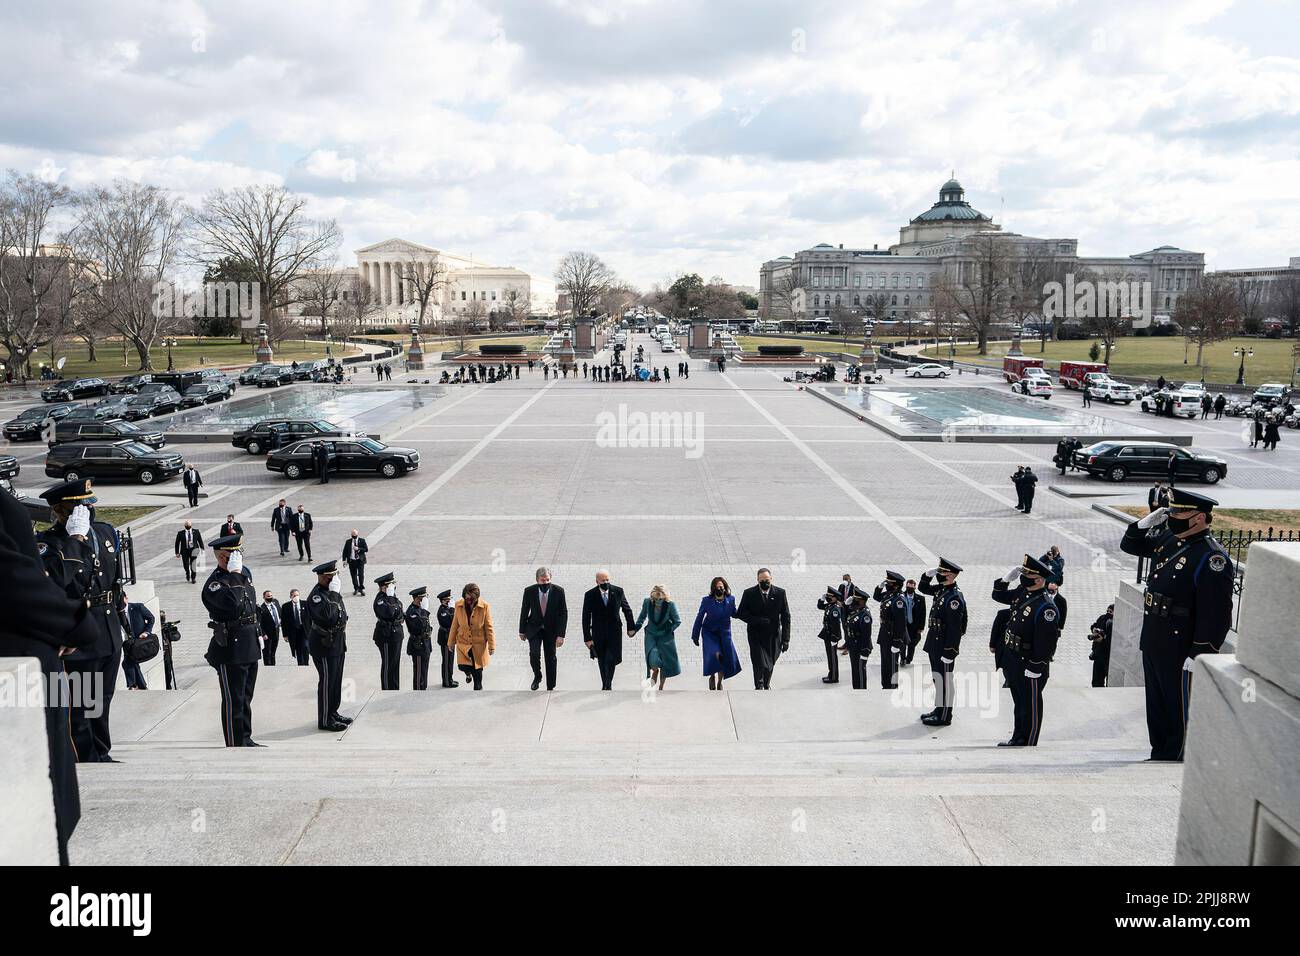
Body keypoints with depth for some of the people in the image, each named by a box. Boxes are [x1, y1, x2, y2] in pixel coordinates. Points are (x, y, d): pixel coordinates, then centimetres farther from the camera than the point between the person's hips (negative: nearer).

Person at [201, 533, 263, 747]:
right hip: (230, 648, -8)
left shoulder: (245, 572, 9)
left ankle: (246, 740, 28)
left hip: (250, 646, 8)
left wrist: (258, 632, 23)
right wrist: (234, 574, -28)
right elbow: (234, 604, -35)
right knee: (233, 701, -1)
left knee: (246, 697, 17)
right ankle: (235, 746, 7)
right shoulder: (214, 583, -17)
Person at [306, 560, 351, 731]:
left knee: (336, 680, 16)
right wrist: (334, 595, -27)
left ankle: (333, 712, 27)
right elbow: (326, 615, -35)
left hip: (337, 643, 9)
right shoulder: (316, 595, -17)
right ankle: (325, 720, 3)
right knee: (327, 682, -4)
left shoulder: (332, 592, 12)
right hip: (325, 646, -9)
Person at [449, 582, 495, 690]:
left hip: (479, 644, -1)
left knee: (477, 672, 3)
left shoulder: (484, 606, -15)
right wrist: (451, 642, 10)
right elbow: (454, 625, 4)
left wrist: (492, 646, -6)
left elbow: (489, 628, -8)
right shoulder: (459, 605, -8)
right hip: (463, 642, 2)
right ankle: (468, 673, 29)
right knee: (462, 666, -8)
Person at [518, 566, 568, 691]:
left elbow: (563, 613, -9)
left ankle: (550, 687, 21)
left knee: (551, 658, 6)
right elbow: (524, 611, 4)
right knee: (534, 654, -19)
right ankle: (537, 677, 9)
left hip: (551, 630, 0)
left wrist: (561, 634, -14)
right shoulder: (529, 591, -8)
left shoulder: (558, 591, -11)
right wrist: (522, 630, 8)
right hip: (534, 629, 0)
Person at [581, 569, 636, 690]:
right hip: (598, 634, 1)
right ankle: (604, 685, 25)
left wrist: (631, 627, 8)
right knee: (602, 662, 11)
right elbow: (586, 618, -6)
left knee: (611, 661, -9)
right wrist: (587, 637, -10)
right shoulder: (590, 595, -8)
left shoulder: (618, 591, -5)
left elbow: (627, 609, 8)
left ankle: (608, 686, 4)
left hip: (614, 633, 0)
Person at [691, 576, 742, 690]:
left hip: (724, 633, 3)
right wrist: (695, 636, 1)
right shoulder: (707, 601, -14)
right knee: (715, 654, -24)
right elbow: (699, 618, -3)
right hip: (709, 633, -3)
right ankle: (712, 676, 5)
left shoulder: (731, 600, -8)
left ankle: (719, 682, 28)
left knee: (727, 659, 2)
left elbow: (734, 613, 9)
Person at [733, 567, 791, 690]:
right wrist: (758, 621, -20)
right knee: (760, 664, -12)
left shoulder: (780, 593, -4)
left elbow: (786, 617, -2)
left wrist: (785, 639, -6)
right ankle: (758, 687, 10)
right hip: (756, 635, -2)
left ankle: (766, 685, 42)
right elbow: (740, 613, -5)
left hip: (773, 636, 2)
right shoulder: (749, 593, -7)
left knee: (770, 664, 16)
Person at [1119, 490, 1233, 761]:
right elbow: (1129, 545, 21)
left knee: (1179, 711, 6)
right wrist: (1145, 523, 2)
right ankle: (1159, 755, 34)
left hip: (1180, 650, -9)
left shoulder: (1211, 557, -20)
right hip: (1152, 644, 9)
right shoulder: (1168, 539, 5)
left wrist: (1198, 655, -22)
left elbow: (1215, 614, -22)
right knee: (1156, 705, 20)